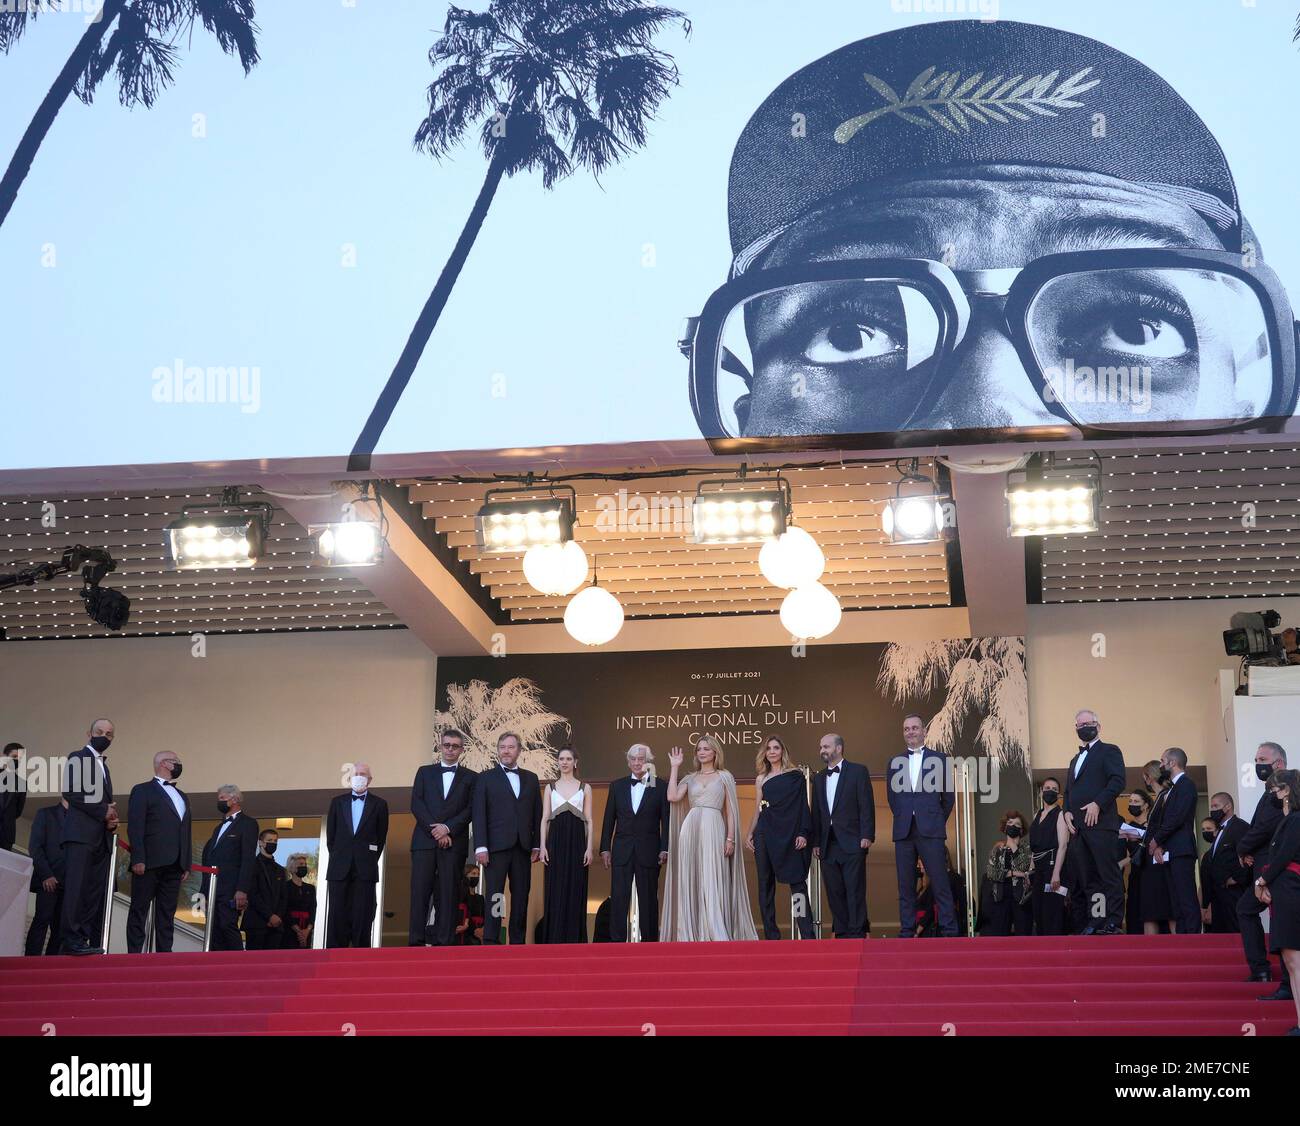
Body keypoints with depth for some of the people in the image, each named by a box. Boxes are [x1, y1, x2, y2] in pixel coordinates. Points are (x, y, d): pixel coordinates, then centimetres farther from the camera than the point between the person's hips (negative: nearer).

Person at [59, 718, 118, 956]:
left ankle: (89, 941, -4)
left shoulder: (103, 765, 25)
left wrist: (111, 818, 6)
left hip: (101, 836, 8)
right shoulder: (78, 758, 2)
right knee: (77, 887, -12)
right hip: (81, 833, -8)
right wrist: (103, 811, -9)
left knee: (96, 892, -1)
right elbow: (70, 792, -10)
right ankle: (73, 940, -15)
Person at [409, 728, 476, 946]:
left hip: (454, 843, -1)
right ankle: (416, 942, -10)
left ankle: (443, 943, -7)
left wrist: (448, 828, -11)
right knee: (420, 891, -7)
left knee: (449, 894, -5)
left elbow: (471, 809, 2)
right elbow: (416, 804, 5)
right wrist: (434, 830, -8)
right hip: (424, 840, 1)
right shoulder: (425, 772, 16)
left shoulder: (470, 778, 13)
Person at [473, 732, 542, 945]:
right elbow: (479, 815, 0)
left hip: (523, 848, 3)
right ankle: (490, 943, -7)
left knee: (521, 898, 3)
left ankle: (518, 942, 6)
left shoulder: (531, 779, 15)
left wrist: (537, 845, 4)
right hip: (497, 847, -3)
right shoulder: (486, 778, 6)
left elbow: (537, 814, 13)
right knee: (494, 897, -6)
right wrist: (481, 847, -9)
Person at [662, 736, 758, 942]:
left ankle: (716, 935, -7)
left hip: (714, 832, -3)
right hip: (691, 831, 3)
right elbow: (672, 796, -1)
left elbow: (730, 810, 6)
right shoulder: (690, 778, 16)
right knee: (691, 883, 0)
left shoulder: (724, 776, 9)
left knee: (713, 882, -7)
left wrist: (730, 838, -3)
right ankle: (694, 934, 3)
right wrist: (674, 767, 6)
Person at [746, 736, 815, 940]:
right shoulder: (761, 779, 14)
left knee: (797, 882, -8)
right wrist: (749, 834, 4)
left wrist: (803, 833, -7)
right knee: (766, 883, 2)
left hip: (791, 835, -3)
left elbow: (803, 806, 1)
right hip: (766, 834, 3)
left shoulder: (796, 776, 6)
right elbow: (757, 810, 14)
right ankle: (771, 933, 6)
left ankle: (807, 933, -10)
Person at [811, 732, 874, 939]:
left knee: (855, 891, -7)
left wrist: (867, 836, -12)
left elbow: (866, 805, -4)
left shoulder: (858, 771, 2)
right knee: (834, 892, 4)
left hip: (852, 843, -5)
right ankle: (842, 933, 8)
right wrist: (816, 842, 9)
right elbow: (816, 812, 17)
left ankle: (857, 932, -5)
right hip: (828, 844, 5)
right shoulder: (819, 778, 18)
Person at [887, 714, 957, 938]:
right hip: (904, 832, 3)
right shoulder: (895, 762, 13)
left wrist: (937, 821, 10)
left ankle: (949, 932, -6)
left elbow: (948, 797, 10)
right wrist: (903, 820, 13)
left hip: (930, 832, -3)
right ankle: (906, 933, 6)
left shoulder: (939, 759, 7)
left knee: (940, 883, -7)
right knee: (905, 886, 3)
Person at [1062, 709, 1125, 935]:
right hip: (1078, 825, 8)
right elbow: (1068, 791, 27)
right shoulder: (1075, 760, 27)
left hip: (1101, 823, -8)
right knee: (1088, 877, 4)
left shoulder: (1109, 751, 4)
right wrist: (1067, 811, 7)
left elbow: (1117, 781, -9)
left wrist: (1097, 804, -17)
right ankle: (1095, 921, 4)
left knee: (1109, 873, -9)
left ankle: (1113, 922, -11)